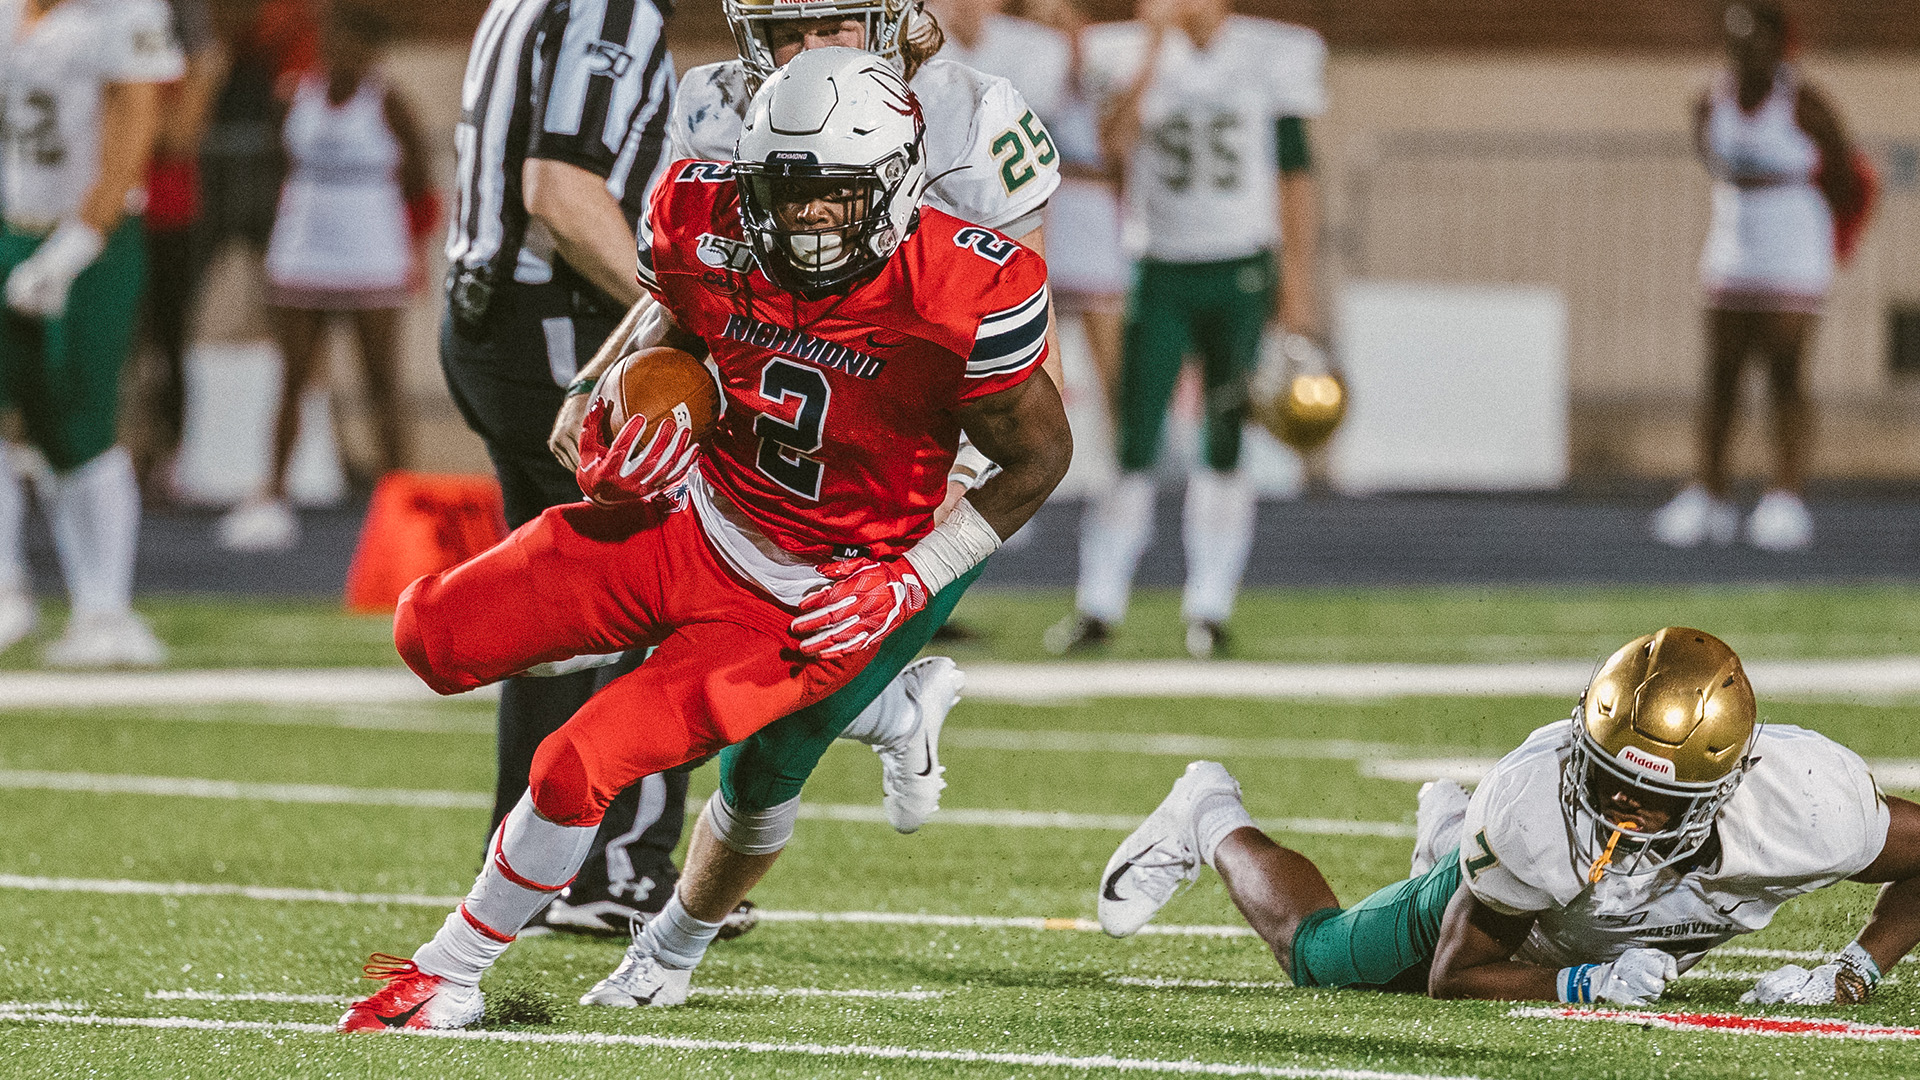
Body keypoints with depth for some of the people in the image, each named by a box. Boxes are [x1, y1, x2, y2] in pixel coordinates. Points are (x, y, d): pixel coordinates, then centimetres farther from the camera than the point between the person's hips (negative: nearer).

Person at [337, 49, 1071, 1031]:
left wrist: (908, 584, -16)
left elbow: (1040, 458, -9)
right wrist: (608, 442, -10)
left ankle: (451, 976, 7)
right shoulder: (709, 231, -13)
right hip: (692, 518, 5)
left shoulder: (966, 298, -25)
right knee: (435, 637, -2)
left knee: (578, 769, -15)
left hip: (806, 603, -5)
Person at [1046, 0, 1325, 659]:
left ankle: (1209, 607, 8)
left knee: (1224, 450, -1)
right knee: (1134, 449, -4)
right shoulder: (1134, 54, -1)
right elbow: (1116, 141, -20)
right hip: (1162, 276, 0)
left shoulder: (1270, 57, 1)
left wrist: (1298, 289, 2)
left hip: (1241, 275, 0)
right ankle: (1098, 604, 3)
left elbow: (1294, 178, 5)